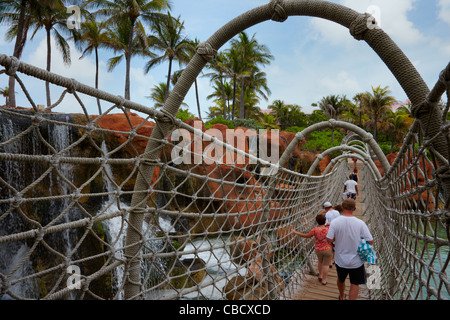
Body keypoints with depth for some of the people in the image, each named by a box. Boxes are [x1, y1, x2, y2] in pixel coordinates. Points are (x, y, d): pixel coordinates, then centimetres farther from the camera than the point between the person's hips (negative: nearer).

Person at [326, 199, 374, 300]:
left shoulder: (335, 222, -17)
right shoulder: (360, 223, -17)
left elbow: (329, 240, -17)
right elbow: (370, 241, -13)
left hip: (340, 260, 2)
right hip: (356, 261, -2)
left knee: (341, 280, 27)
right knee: (355, 284, 16)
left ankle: (341, 297, 50)